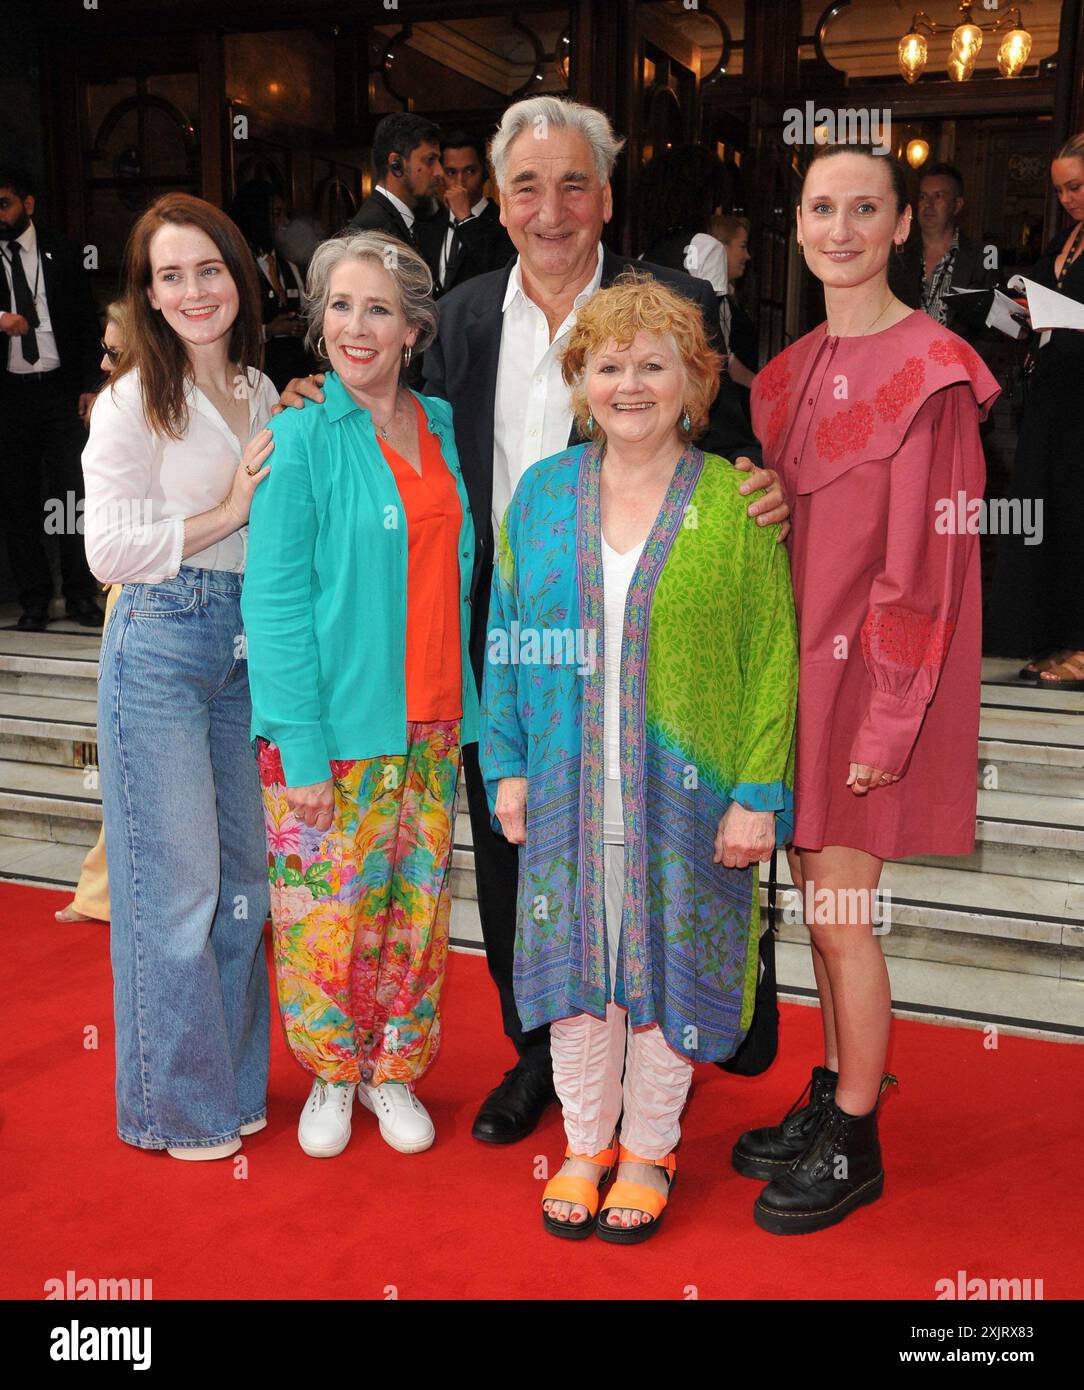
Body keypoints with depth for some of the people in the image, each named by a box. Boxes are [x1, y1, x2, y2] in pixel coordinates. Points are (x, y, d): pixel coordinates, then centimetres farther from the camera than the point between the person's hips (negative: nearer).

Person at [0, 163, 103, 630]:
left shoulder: (61, 254, 7)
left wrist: (90, 387, 0)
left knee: (74, 494, -1)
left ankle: (80, 596, 8)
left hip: (61, 390, -1)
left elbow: (88, 323, 7)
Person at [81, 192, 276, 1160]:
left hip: (247, 645, 7)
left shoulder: (263, 394, 11)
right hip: (161, 650, -6)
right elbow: (109, 550, -12)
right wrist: (226, 513, -14)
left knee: (244, 874, 13)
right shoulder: (133, 403, -8)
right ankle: (175, 1104, 19)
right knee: (175, 883, 1)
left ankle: (235, 1082, 30)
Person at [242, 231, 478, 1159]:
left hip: (431, 718, 5)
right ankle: (331, 1075, 30)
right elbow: (275, 602, -11)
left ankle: (393, 1070, 33)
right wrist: (301, 750, -16)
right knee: (327, 906, 6)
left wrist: (458, 699, 5)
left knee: (417, 901, 13)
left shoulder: (441, 426, 7)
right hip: (332, 722, -4)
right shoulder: (303, 436, -8)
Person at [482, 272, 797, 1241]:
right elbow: (507, 639, 7)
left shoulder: (734, 502, -3)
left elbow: (772, 657, -5)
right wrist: (507, 766, 1)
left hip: (686, 792, -2)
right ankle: (584, 1143, 32)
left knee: (667, 962, 8)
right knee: (575, 958, 11)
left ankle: (647, 1148, 30)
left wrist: (758, 793, -10)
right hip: (568, 790, 2)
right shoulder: (542, 492, 5)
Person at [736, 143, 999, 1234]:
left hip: (873, 670, -7)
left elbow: (927, 561, -15)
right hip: (800, 660, 7)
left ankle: (856, 1146, 18)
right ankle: (831, 1098, 32)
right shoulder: (793, 370, 11)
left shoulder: (932, 371, -11)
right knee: (814, 895, 14)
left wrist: (890, 720, -17)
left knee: (841, 912, 0)